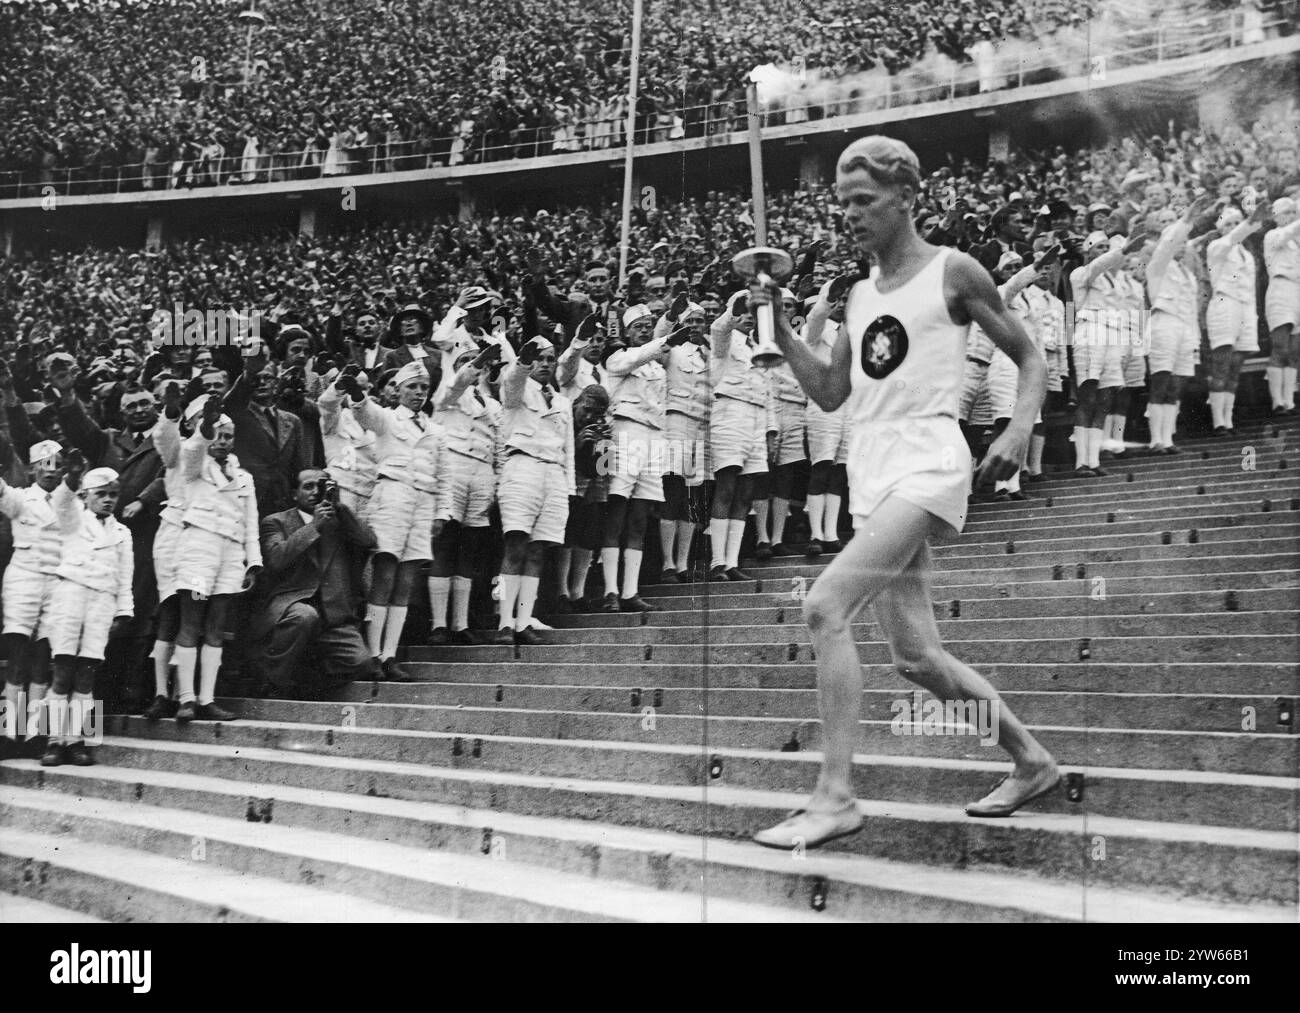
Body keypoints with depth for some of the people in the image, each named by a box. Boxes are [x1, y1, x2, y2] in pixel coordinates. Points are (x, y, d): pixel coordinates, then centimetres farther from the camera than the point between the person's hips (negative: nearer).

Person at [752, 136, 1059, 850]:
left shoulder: (953, 273, 1)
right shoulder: (859, 296, 20)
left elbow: (1029, 360, 4)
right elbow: (831, 392, 19)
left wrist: (1019, 428, -13)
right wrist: (780, 332, 7)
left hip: (927, 462, -8)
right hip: (870, 473, 8)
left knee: (825, 606, -24)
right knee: (917, 658, 11)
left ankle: (834, 797, -19)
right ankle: (1032, 763, 30)